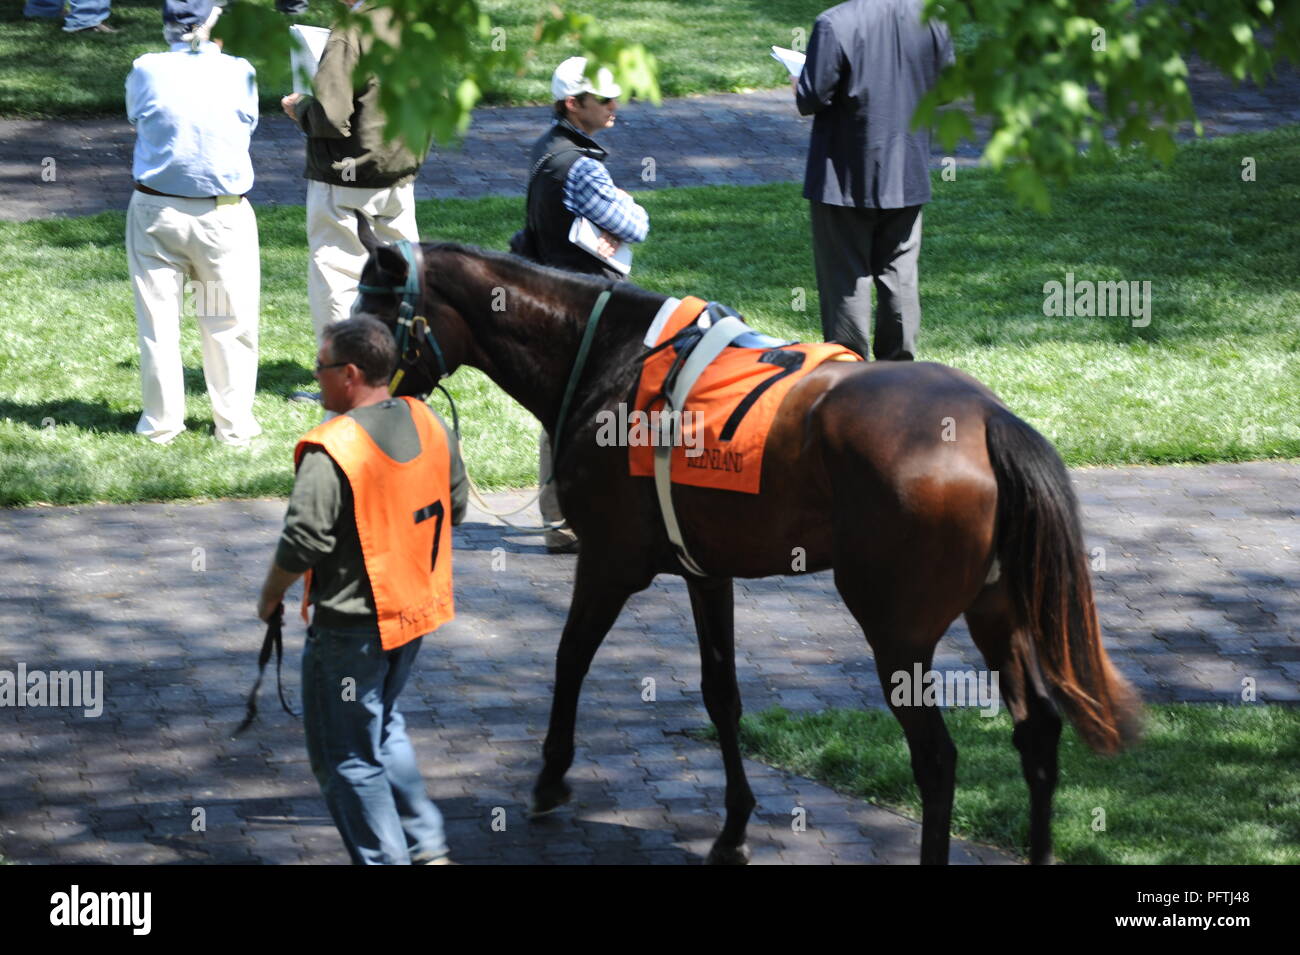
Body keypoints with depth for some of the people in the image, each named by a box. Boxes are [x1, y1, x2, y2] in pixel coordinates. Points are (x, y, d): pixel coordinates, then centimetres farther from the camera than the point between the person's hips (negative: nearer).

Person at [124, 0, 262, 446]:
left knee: (158, 320, 10)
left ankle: (161, 422, 14)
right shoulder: (237, 72, -8)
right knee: (229, 324, 9)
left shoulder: (145, 71, -6)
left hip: (154, 212, 1)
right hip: (222, 218, -1)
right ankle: (235, 423, 15)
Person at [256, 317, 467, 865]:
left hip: (351, 627, -8)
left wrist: (271, 595, -5)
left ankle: (385, 859, 8)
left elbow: (302, 544, -24)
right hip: (416, 609, 8)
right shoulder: (428, 424, -1)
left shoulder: (330, 452, -25)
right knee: (383, 728, 27)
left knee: (347, 758, 6)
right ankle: (426, 846, 29)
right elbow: (453, 502, 12)